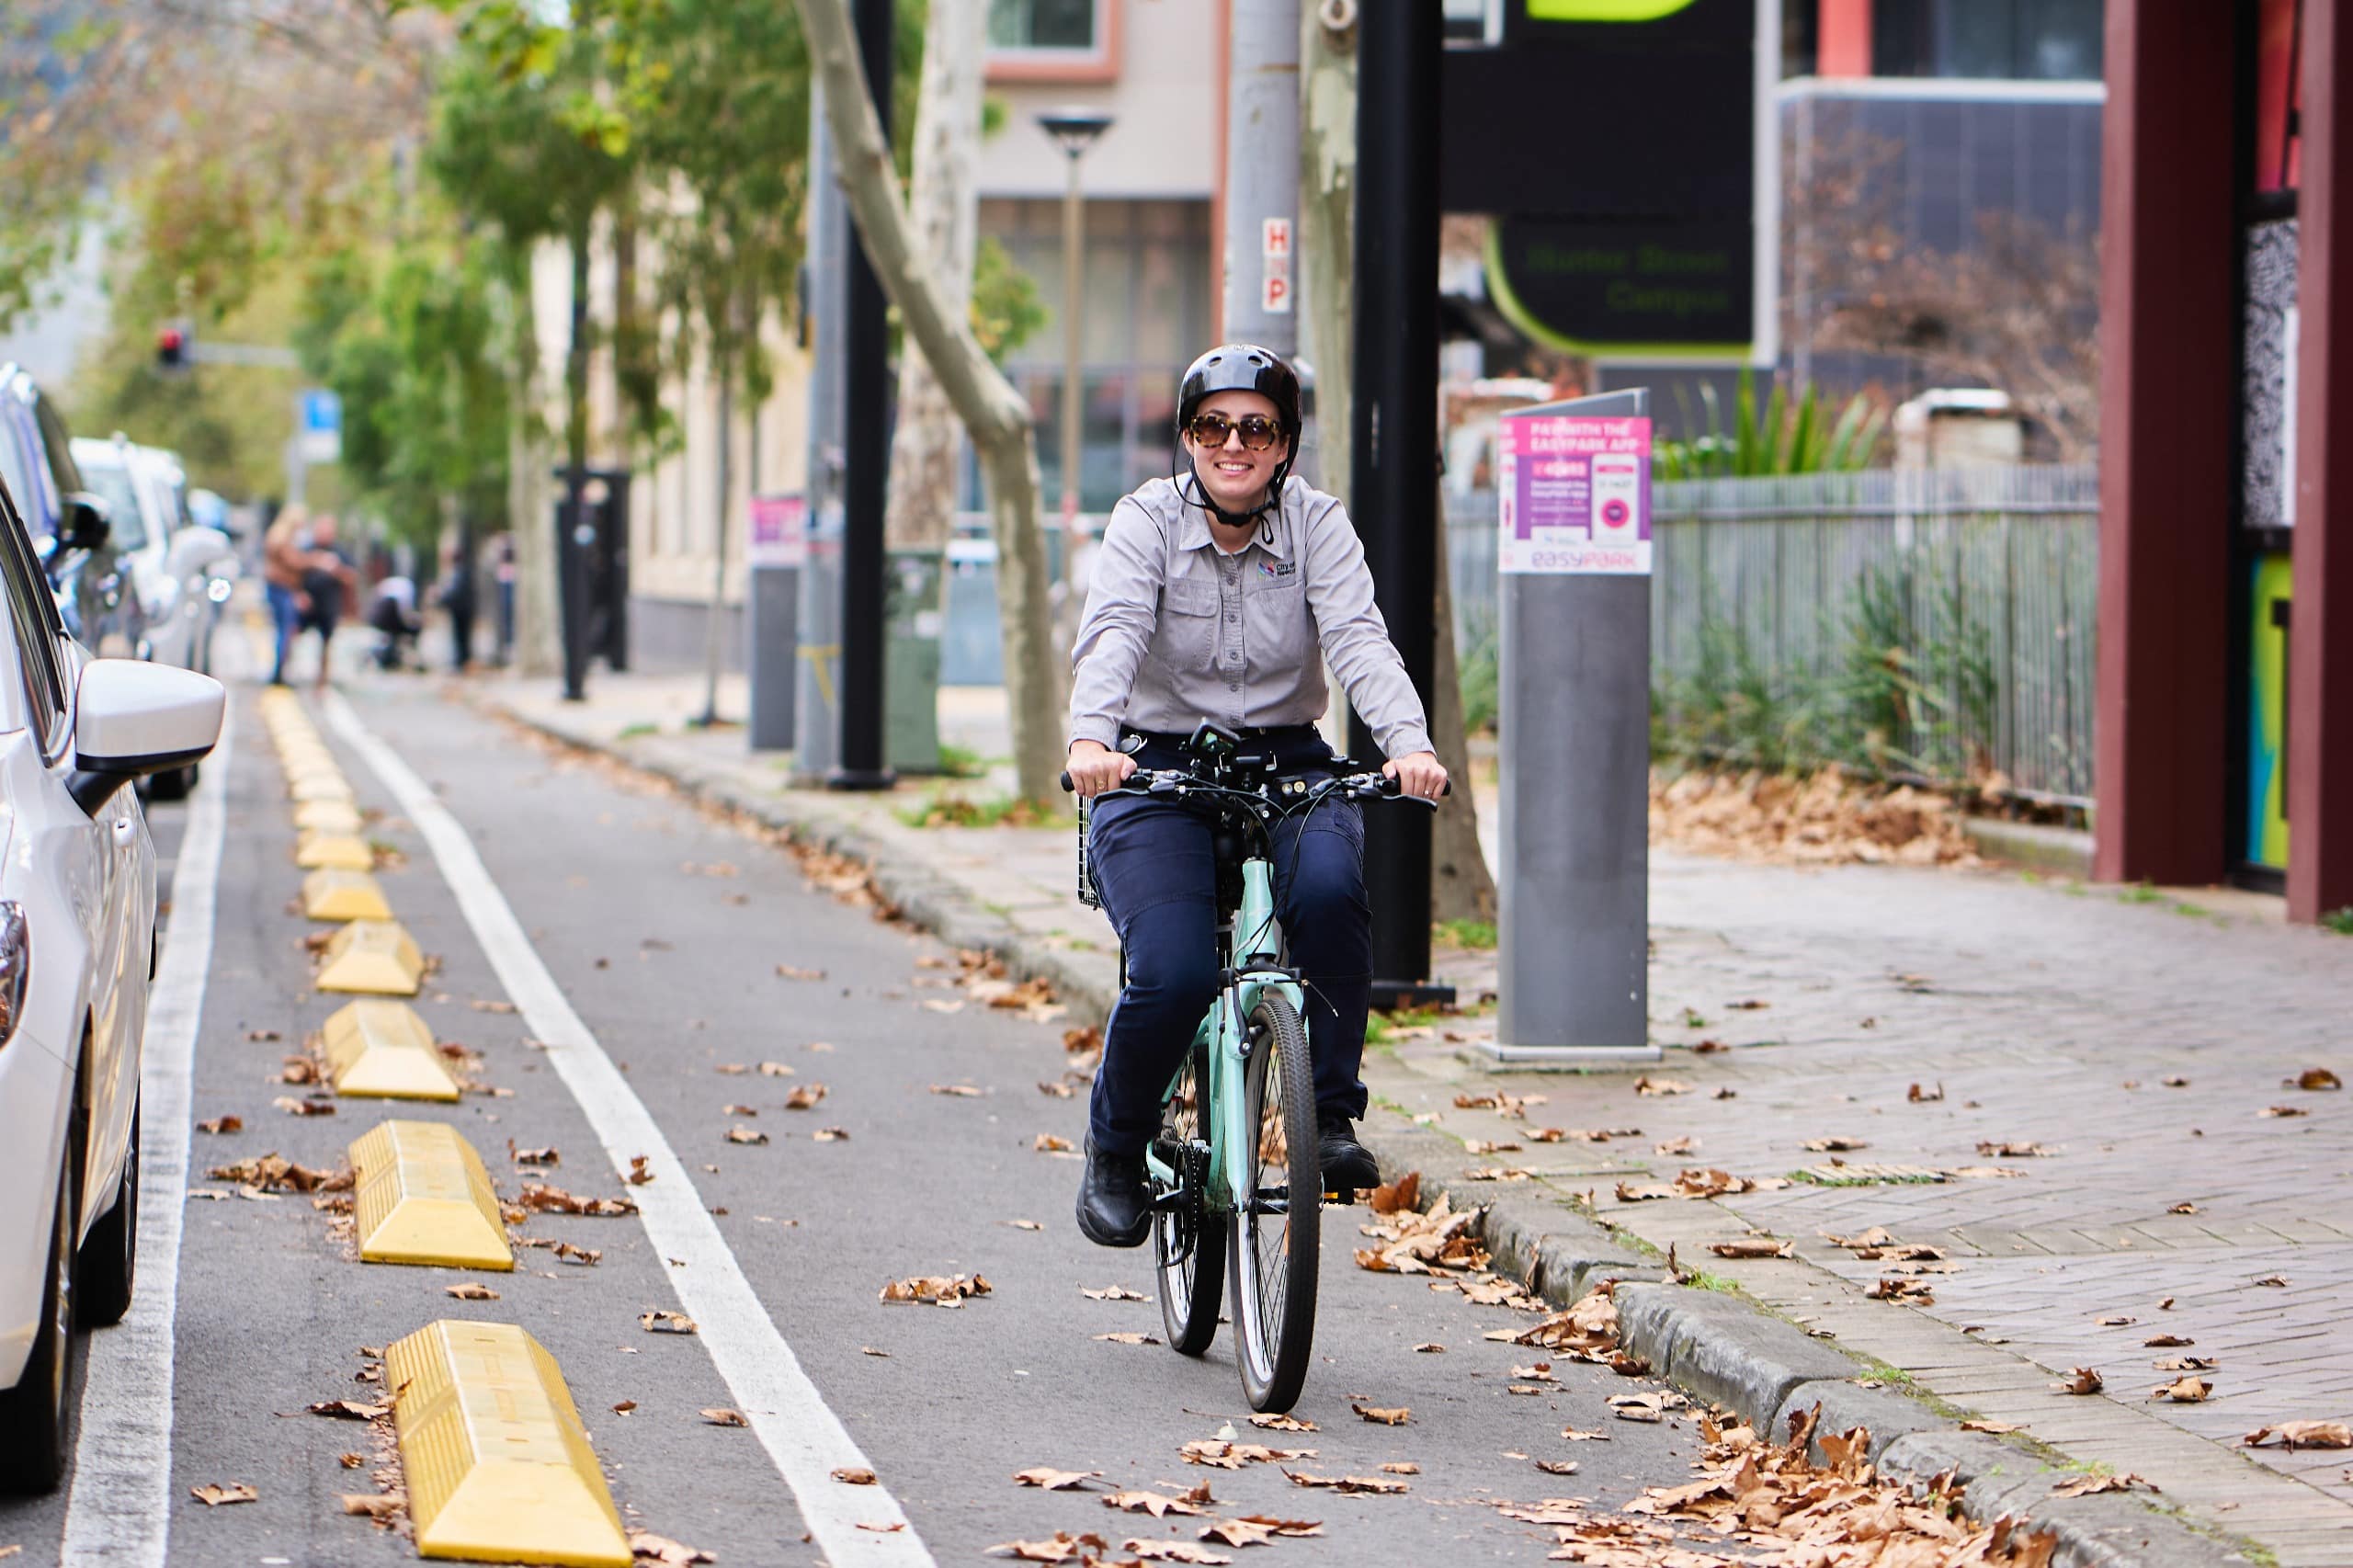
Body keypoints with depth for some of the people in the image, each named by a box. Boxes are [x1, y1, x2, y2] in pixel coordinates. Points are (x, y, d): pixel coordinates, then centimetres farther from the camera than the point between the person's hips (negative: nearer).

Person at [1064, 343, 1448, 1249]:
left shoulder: (1315, 523, -2)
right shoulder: (1148, 521, -6)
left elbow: (1360, 640, -17)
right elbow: (1111, 636, -23)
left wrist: (1409, 745, -36)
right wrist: (1090, 739, -44)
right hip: (1158, 769, -1)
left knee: (1329, 887, -32)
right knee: (1174, 974, -23)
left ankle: (1330, 1118, -15)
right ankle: (1115, 1153, 5)